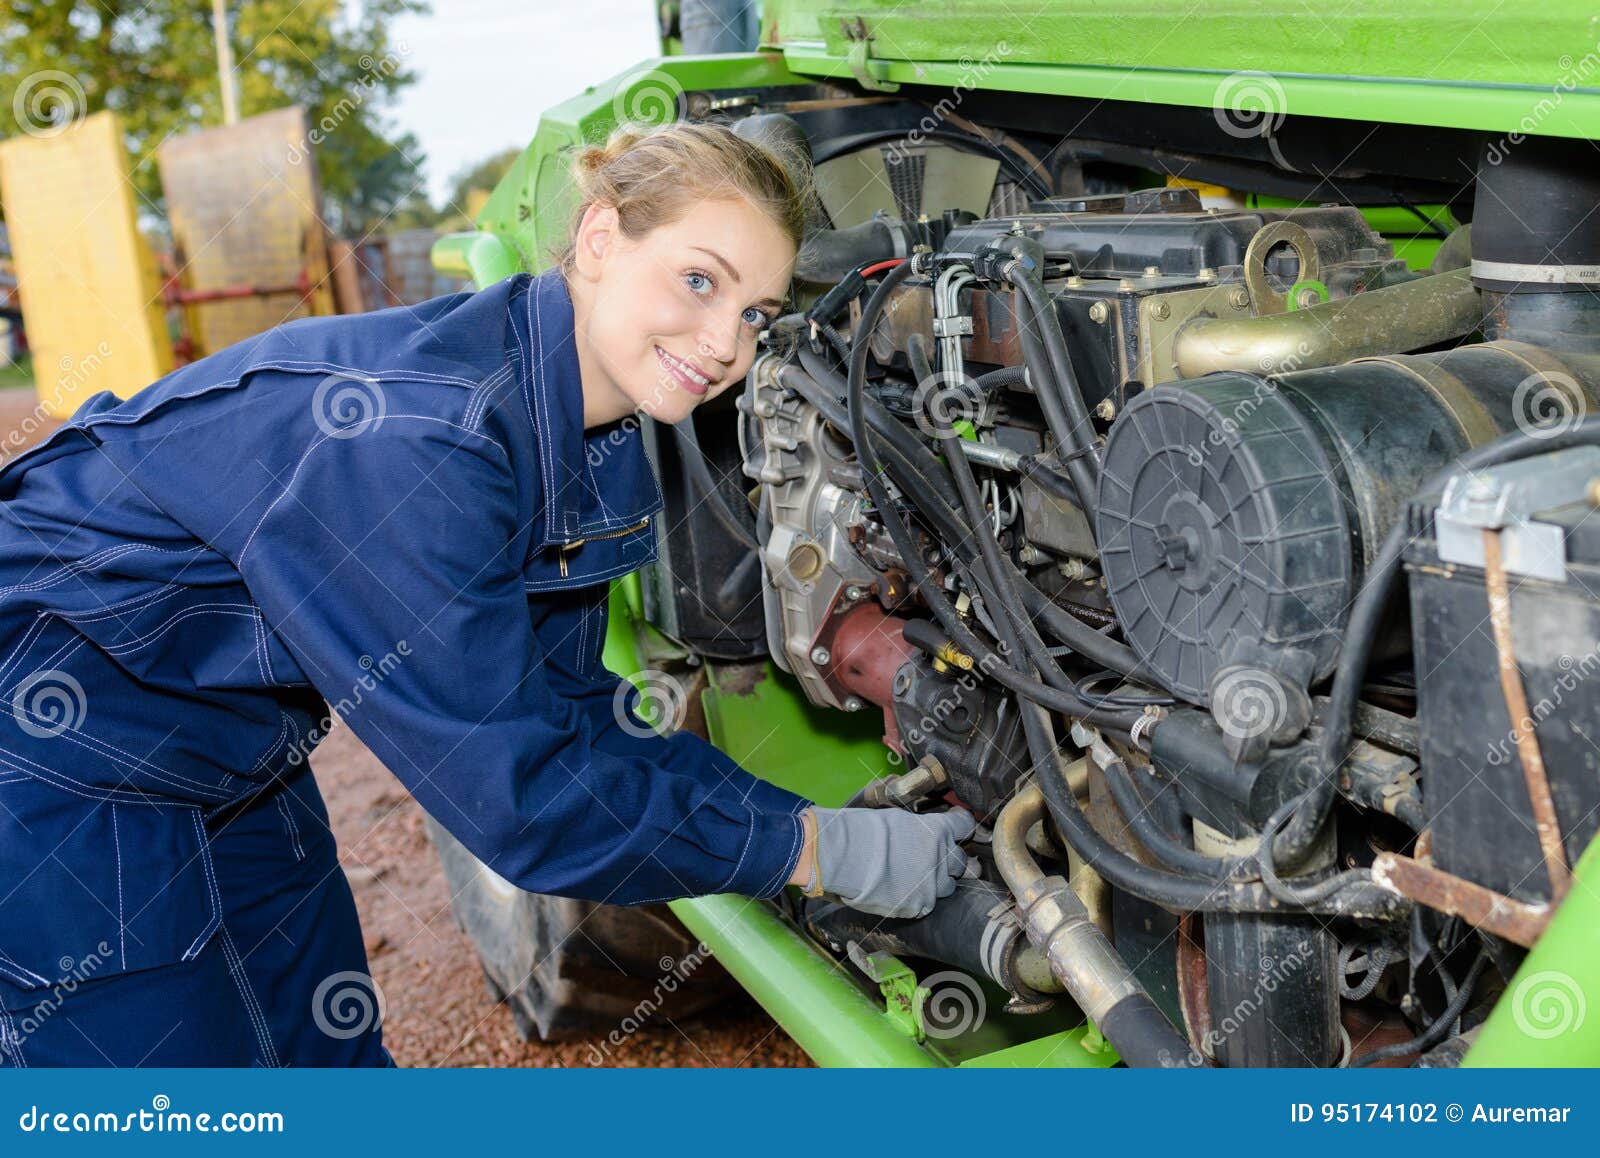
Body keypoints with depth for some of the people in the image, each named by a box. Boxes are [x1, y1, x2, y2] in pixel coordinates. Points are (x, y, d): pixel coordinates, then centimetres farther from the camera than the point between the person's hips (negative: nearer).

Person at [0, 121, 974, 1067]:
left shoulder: (590, 435, -7)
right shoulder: (414, 432, -34)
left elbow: (569, 709, -1)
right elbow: (516, 792, -31)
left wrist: (807, 817, -8)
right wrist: (821, 852, -23)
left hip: (235, 764, 8)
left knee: (331, 1045, 15)